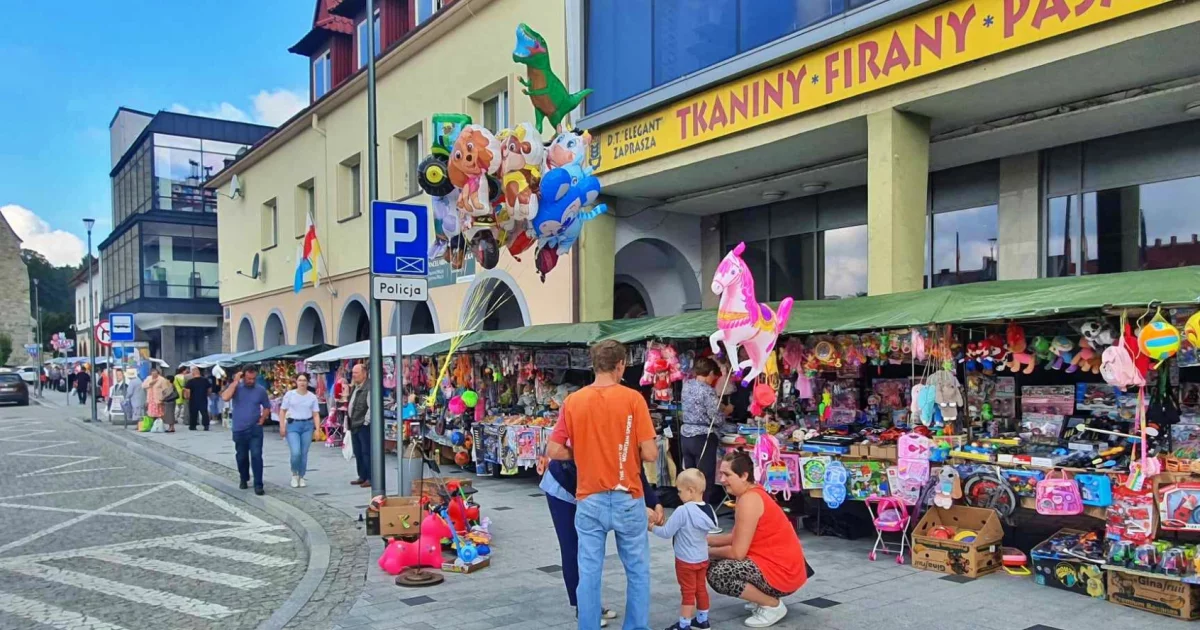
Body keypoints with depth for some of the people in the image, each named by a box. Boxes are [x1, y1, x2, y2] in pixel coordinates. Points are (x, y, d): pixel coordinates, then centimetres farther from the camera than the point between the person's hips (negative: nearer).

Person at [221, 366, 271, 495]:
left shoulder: (261, 390, -1)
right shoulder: (236, 387, -4)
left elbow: (267, 407, 11)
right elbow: (225, 398, -24)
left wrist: (262, 420, -3)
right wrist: (235, 382, -20)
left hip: (255, 429, -1)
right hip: (239, 430, 1)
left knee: (256, 456, -9)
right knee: (241, 457, 15)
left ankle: (258, 485, -6)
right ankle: (244, 479, 37)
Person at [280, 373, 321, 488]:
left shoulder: (312, 397, 4)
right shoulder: (289, 394, 0)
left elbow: (316, 414, 3)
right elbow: (282, 411, 3)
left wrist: (317, 429, -6)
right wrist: (282, 427, -5)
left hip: (307, 425, 2)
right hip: (293, 425, -2)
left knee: (304, 454, 4)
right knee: (296, 453, -13)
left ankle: (301, 477, 20)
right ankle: (294, 474, 13)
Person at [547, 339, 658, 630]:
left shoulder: (573, 401, -3)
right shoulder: (633, 399, -10)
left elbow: (554, 451, -2)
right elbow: (650, 454, -12)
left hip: (589, 500, 2)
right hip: (627, 499, -1)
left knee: (589, 573, 8)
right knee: (637, 571, 14)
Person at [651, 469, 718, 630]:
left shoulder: (683, 511, -25)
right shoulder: (707, 510, -4)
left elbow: (667, 533, -19)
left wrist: (653, 527, -2)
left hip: (686, 561, -7)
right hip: (703, 558, 7)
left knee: (688, 592, 3)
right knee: (701, 589, 19)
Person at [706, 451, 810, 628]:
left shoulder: (748, 499, -21)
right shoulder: (751, 493, 8)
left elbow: (737, 552, -21)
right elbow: (737, 538, 11)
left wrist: (707, 552, -5)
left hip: (782, 572, -10)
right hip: (780, 564, 10)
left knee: (717, 574, -22)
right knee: (719, 562, 14)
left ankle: (773, 605, -5)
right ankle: (765, 598, 16)